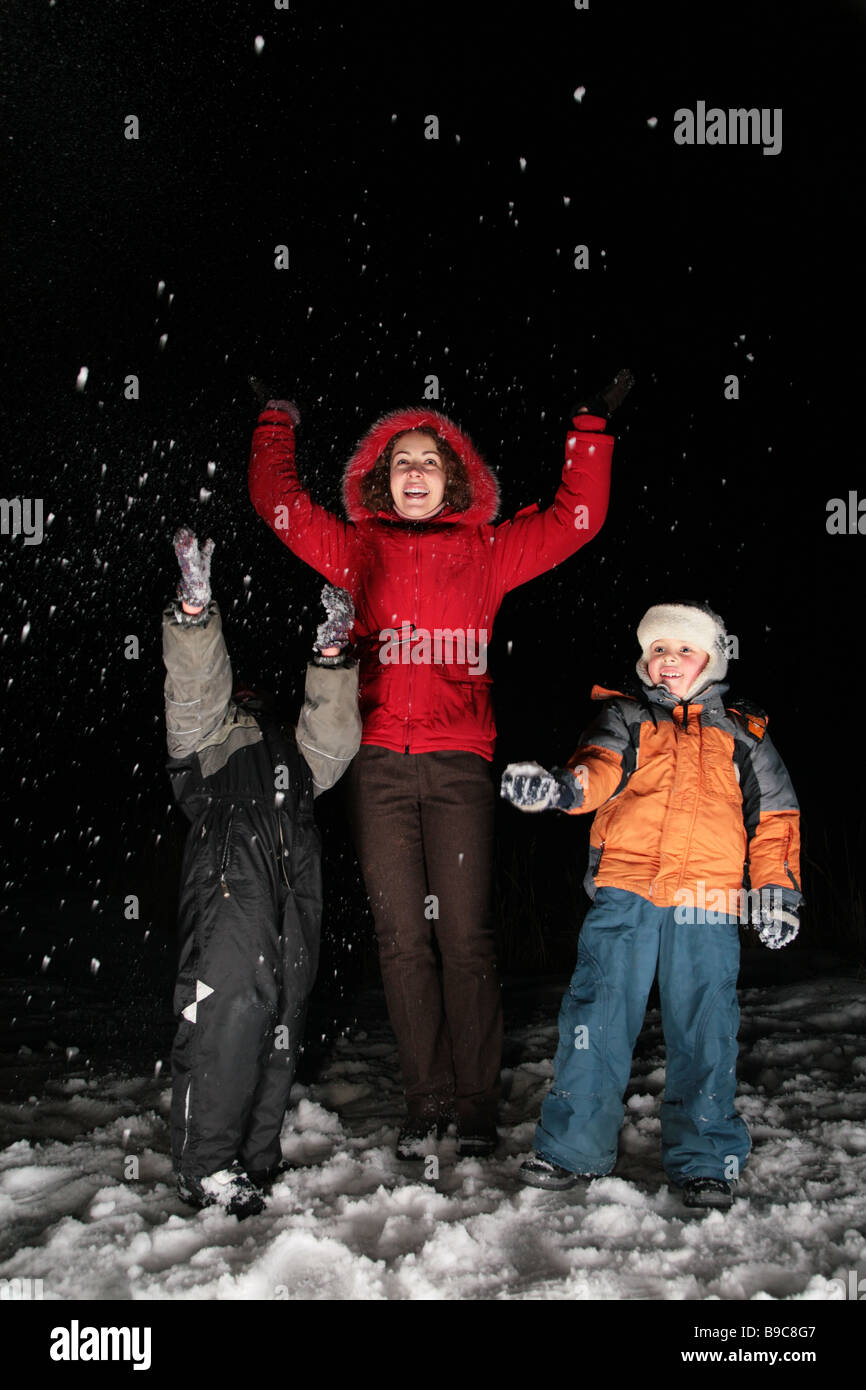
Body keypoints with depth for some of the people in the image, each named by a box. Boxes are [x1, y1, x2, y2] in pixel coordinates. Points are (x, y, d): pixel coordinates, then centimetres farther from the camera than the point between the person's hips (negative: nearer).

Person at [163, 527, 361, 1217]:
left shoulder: (296, 754, 36)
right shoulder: (207, 741, 21)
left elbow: (333, 741, 19)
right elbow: (196, 695, 3)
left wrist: (332, 656, 12)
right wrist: (195, 612, -11)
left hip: (293, 909, 5)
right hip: (229, 892, -5)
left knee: (280, 1029, 3)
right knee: (225, 1017, -14)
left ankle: (256, 1162, 9)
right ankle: (207, 1169, -9)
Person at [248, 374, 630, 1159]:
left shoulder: (485, 551, 15)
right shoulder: (358, 550, 17)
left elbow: (576, 519, 15)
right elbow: (277, 501, 22)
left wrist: (591, 429, 15)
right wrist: (279, 422, 26)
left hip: (459, 763, -1)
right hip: (381, 765, 1)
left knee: (465, 936, -5)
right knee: (402, 938, 0)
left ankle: (477, 1108, 5)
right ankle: (426, 1104, 9)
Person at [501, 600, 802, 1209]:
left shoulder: (742, 731, 19)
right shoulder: (625, 715, 15)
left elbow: (774, 815, 20)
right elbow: (600, 766, -4)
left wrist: (776, 889, 8)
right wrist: (560, 787, -27)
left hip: (707, 906, 1)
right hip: (623, 891, 0)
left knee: (704, 1031, 0)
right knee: (598, 1017, -3)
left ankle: (704, 1160, 13)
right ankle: (574, 1147, 9)